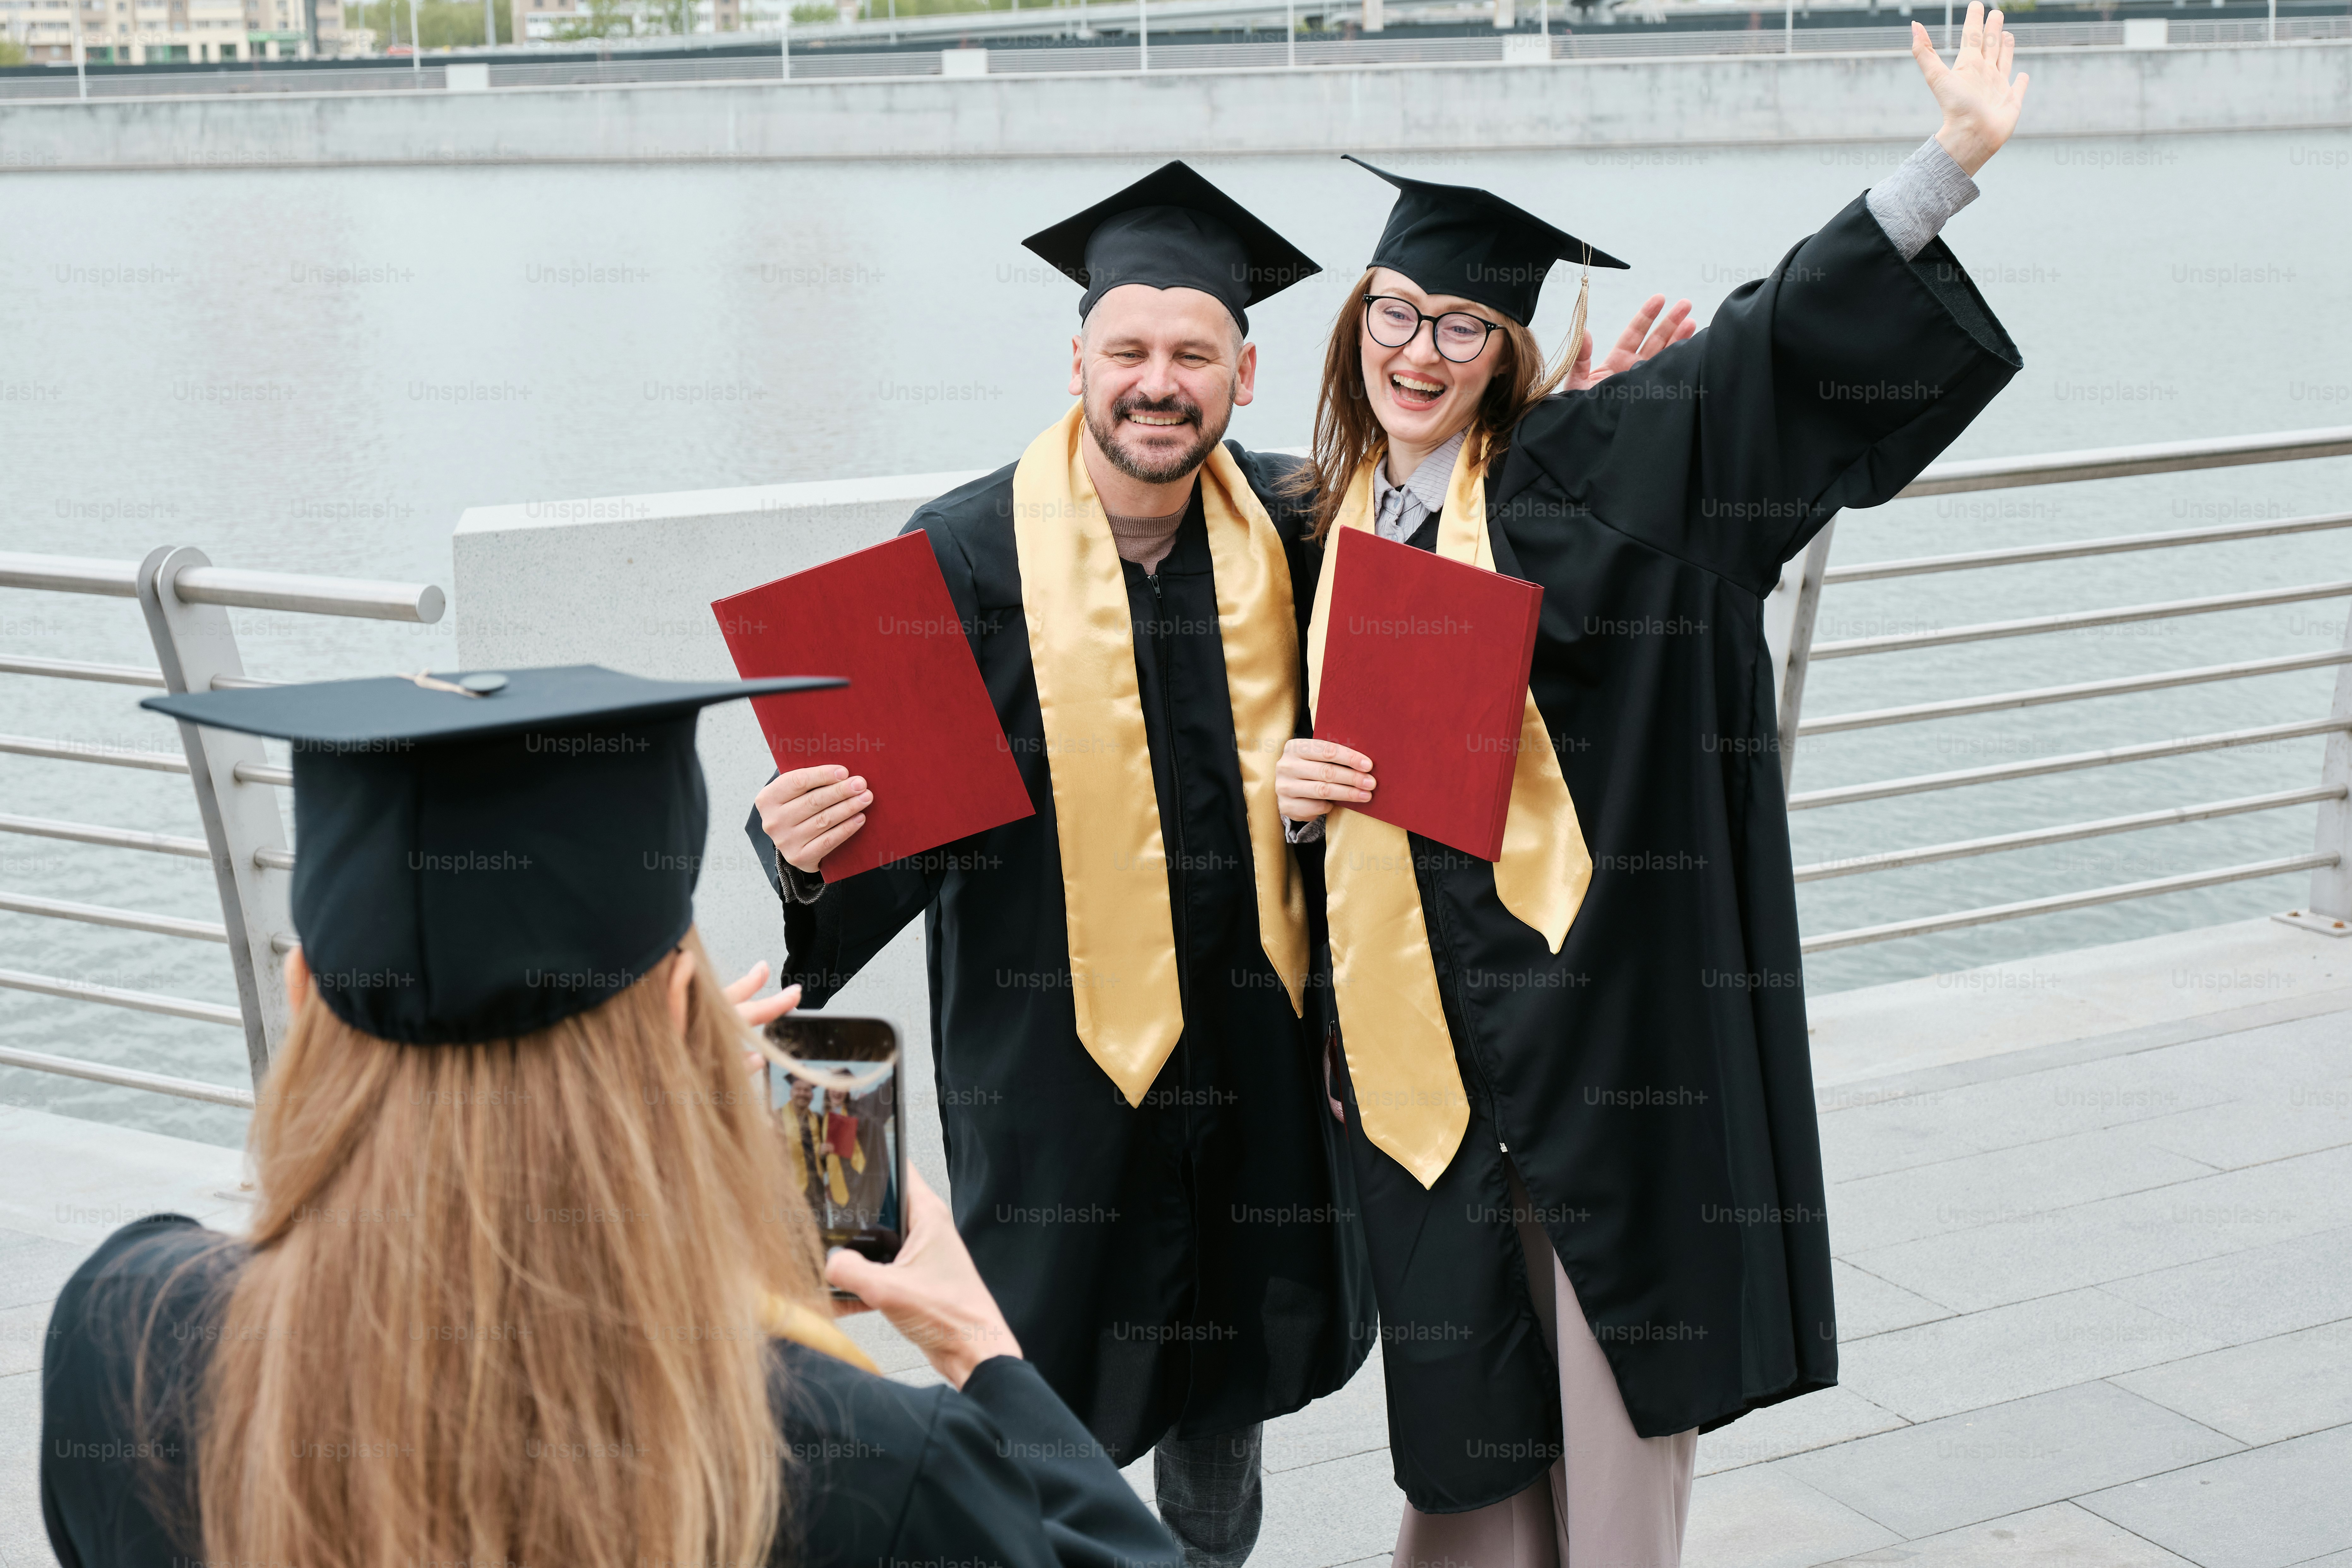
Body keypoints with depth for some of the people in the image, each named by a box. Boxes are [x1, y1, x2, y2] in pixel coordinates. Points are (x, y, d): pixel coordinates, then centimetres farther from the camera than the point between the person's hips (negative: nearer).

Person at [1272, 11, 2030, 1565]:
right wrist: (1296, 782, -1)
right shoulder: (1334, 516, 12)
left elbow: (1778, 339, -11)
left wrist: (1951, 160, -20)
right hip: (1415, 1011, 4)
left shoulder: (1578, 473, -2)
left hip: (1591, 993, -4)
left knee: (1614, 1372, 3)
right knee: (1465, 1380, 11)